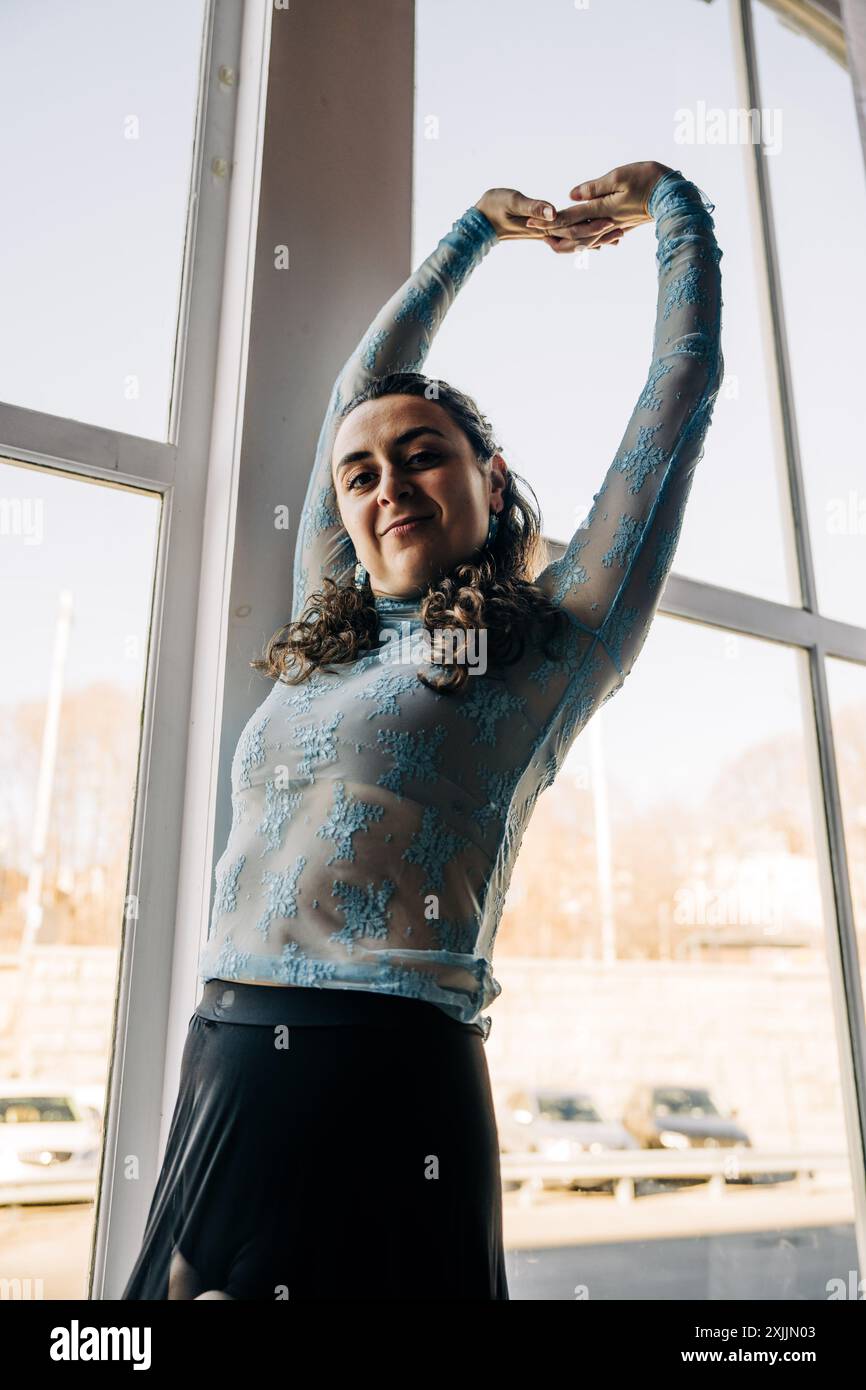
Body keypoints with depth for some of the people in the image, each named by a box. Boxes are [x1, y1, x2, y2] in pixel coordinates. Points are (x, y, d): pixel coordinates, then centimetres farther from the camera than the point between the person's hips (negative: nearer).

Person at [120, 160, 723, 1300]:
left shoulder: (550, 645, 1)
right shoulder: (328, 643, 14)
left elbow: (687, 377, 9)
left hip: (384, 1088, -5)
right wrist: (479, 226, 37)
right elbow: (357, 390, 26)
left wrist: (667, 195, 25)